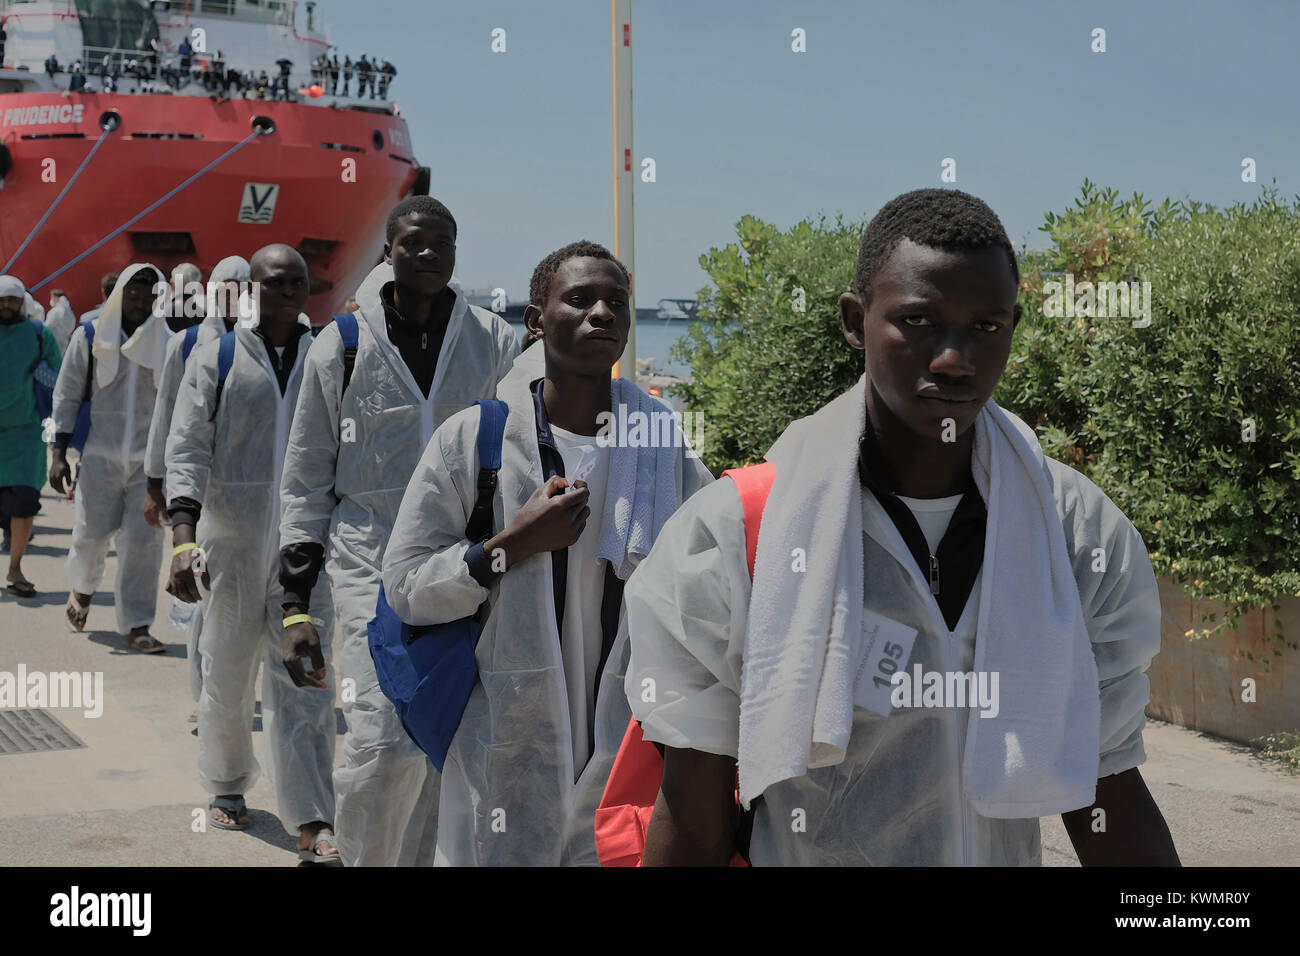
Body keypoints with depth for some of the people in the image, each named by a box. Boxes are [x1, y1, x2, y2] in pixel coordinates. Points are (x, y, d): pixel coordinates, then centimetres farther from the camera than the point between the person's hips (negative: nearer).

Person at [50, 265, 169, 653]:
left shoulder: (166, 344, 5)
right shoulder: (90, 336, 2)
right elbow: (67, 395, 4)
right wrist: (59, 453, -3)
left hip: (149, 457, 1)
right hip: (100, 453, -1)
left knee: (144, 540, -4)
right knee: (92, 532, 0)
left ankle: (136, 626, 5)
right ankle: (83, 587, 33)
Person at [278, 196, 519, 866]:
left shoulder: (496, 344, 6)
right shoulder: (342, 346, 3)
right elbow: (306, 479, 7)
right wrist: (297, 605, 4)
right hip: (373, 564, -2)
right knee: (385, 743, -13)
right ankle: (363, 857, 11)